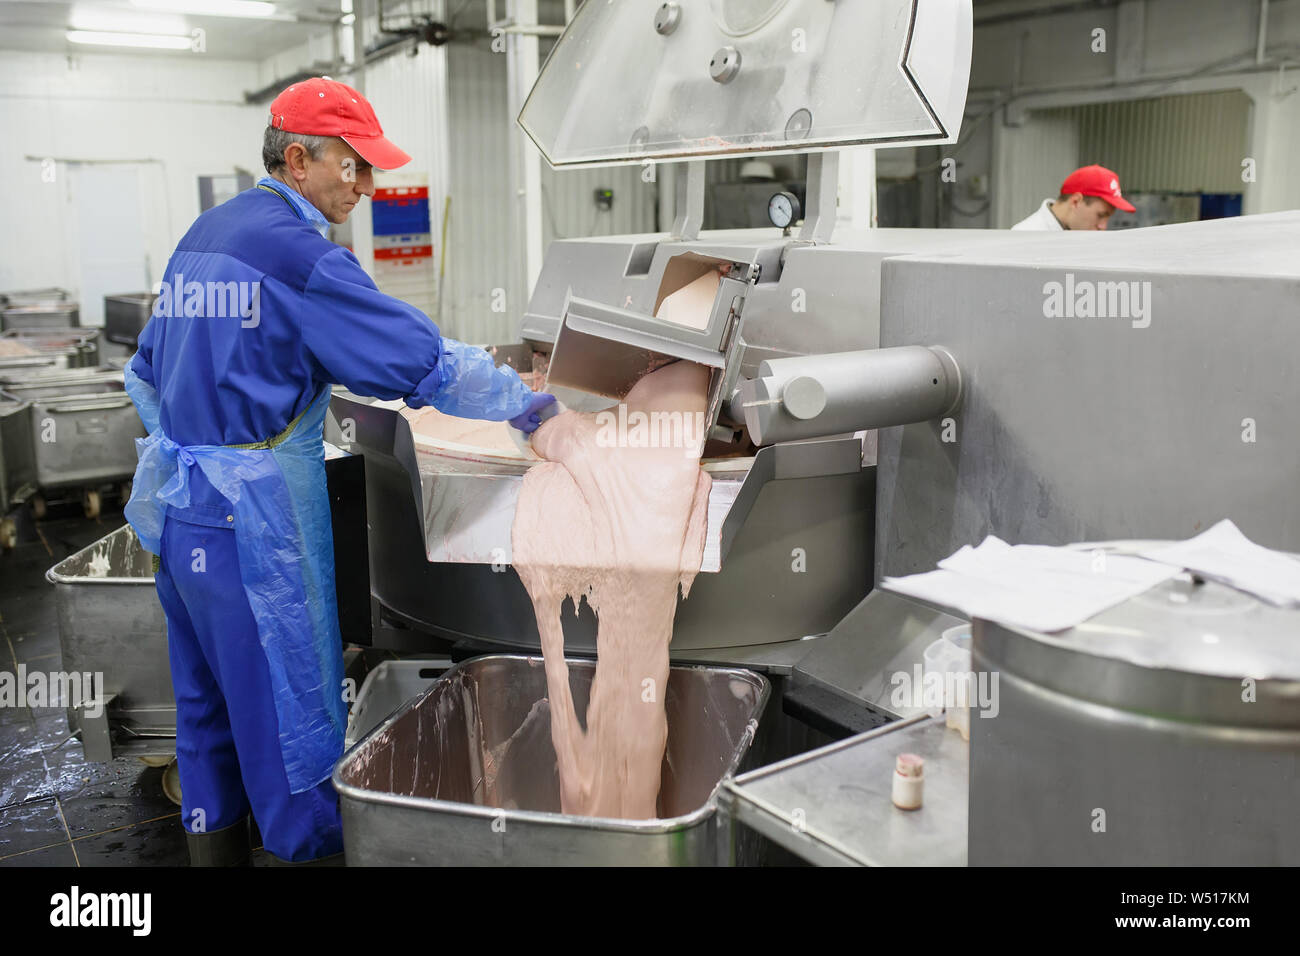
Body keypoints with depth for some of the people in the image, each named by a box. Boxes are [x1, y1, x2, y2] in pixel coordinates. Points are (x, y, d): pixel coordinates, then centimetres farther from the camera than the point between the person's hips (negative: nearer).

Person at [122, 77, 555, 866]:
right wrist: (529, 404, -8)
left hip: (180, 506, 10)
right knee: (290, 708, 2)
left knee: (209, 700, 18)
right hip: (255, 514, -9)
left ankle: (215, 841, 30)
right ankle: (314, 845, 14)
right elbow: (420, 357, -17)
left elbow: (147, 374, 21)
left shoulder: (201, 237, 13)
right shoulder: (296, 249, -16)